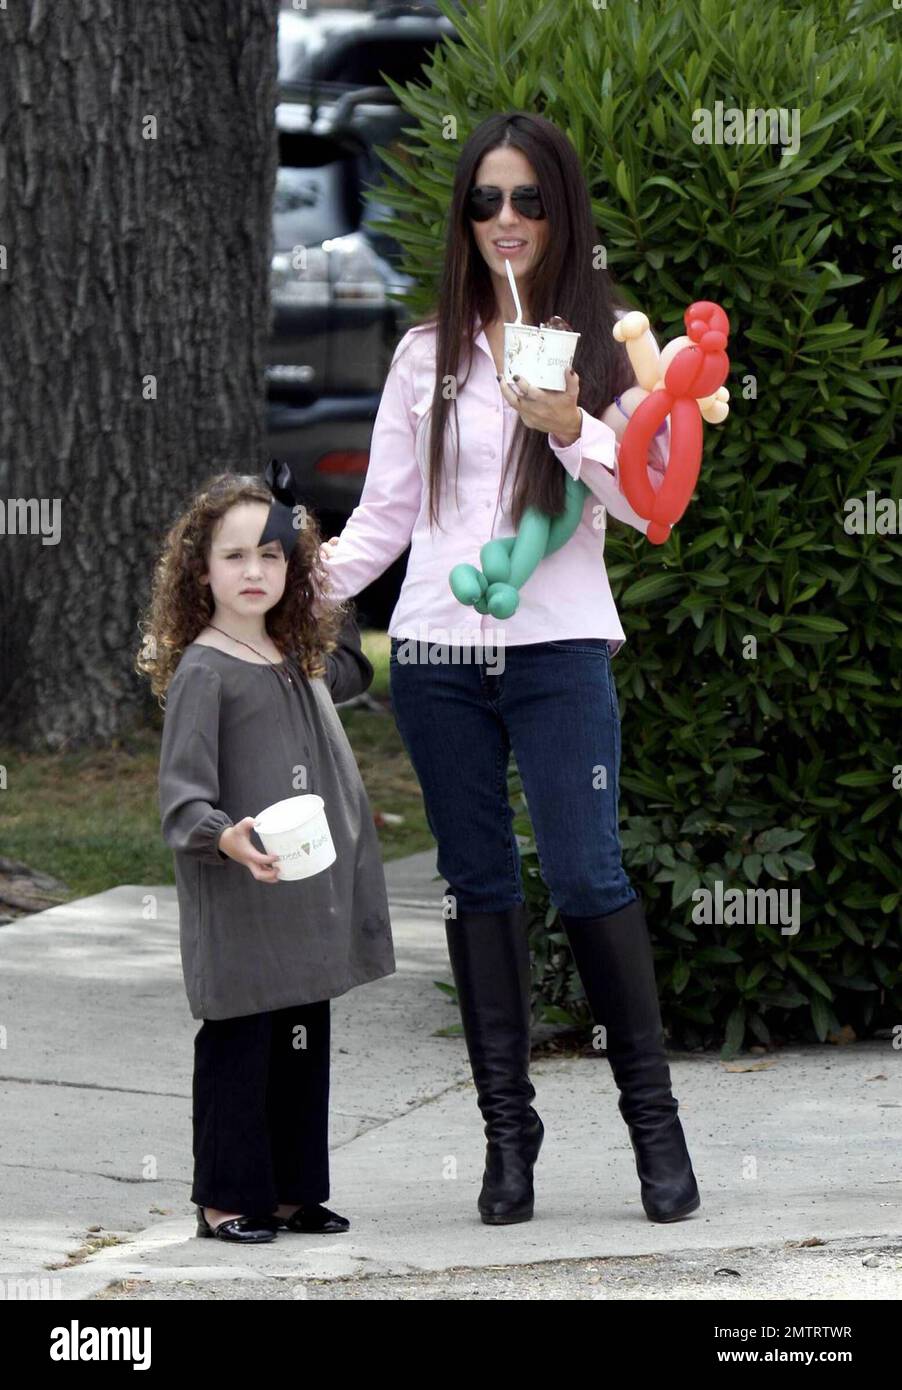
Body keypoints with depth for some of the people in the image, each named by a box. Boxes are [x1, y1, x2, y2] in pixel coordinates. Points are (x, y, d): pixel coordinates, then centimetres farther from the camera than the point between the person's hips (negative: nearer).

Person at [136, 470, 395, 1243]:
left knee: (304, 1047, 11)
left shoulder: (298, 663, 13)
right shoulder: (201, 672, -10)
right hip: (236, 914, -7)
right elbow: (182, 797, -16)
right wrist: (228, 839, -34)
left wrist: (335, 603, 27)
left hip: (305, 901, 7)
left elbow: (350, 676, 39)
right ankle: (227, 1199, 3)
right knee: (238, 1048, -4)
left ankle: (294, 1191, 19)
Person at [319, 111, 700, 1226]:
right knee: (479, 883, 5)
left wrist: (574, 430, -17)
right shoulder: (427, 354, 12)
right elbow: (385, 512, 14)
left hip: (558, 646, -3)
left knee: (585, 878, -11)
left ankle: (652, 1113, 1)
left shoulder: (607, 345, 5)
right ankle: (506, 1128, 9)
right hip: (437, 652, 3)